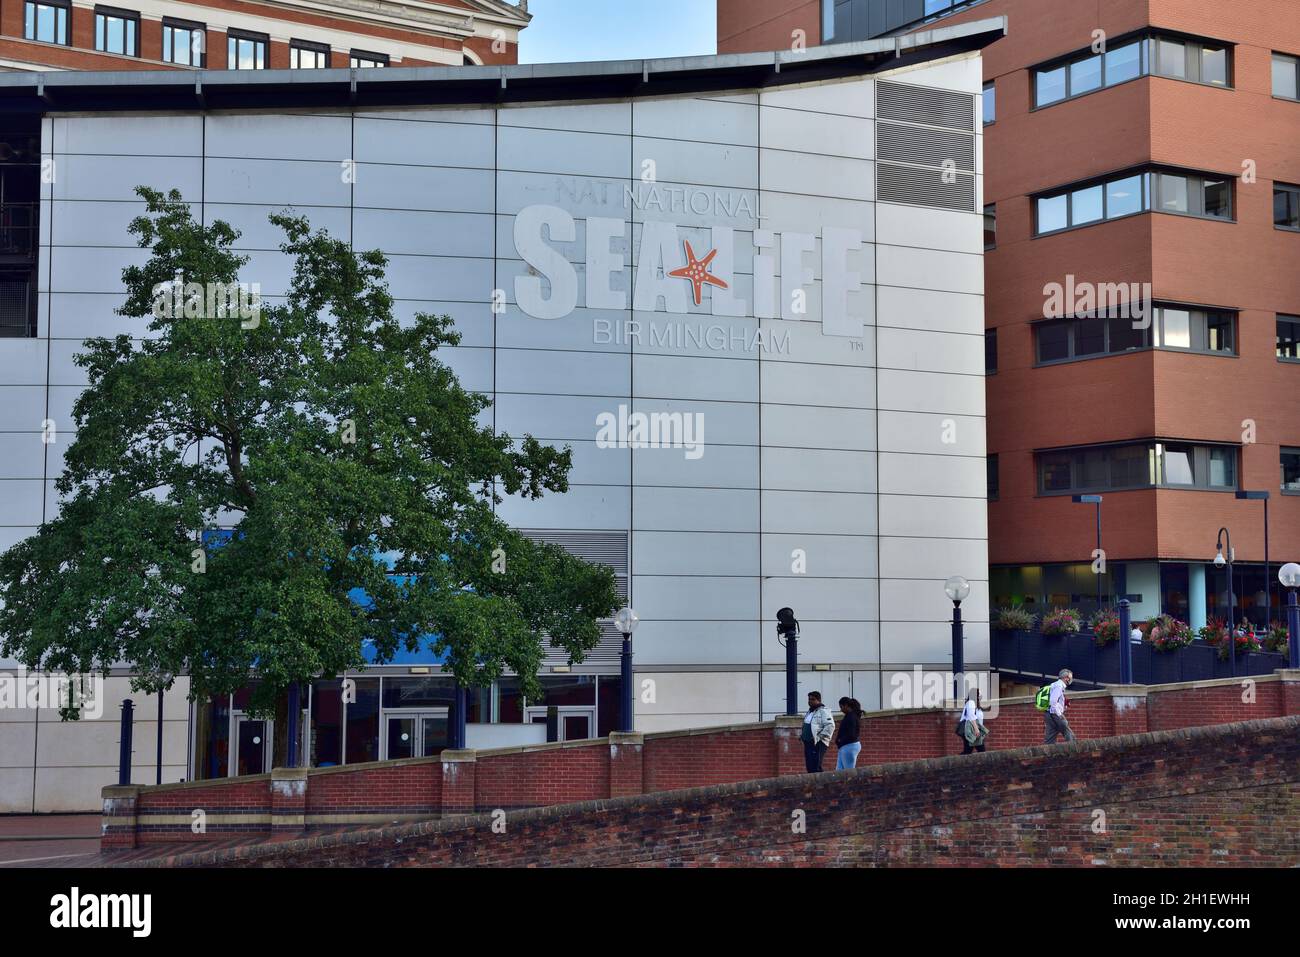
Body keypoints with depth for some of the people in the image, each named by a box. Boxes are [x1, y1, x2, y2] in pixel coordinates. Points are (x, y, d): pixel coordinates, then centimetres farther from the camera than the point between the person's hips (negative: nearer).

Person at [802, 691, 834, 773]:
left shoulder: (823, 711, -8)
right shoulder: (809, 712, 21)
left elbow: (830, 726, -18)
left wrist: (819, 737, -20)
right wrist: (802, 735, 18)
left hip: (818, 744, -9)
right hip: (808, 743, 9)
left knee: (815, 768, -15)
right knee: (810, 768, 8)